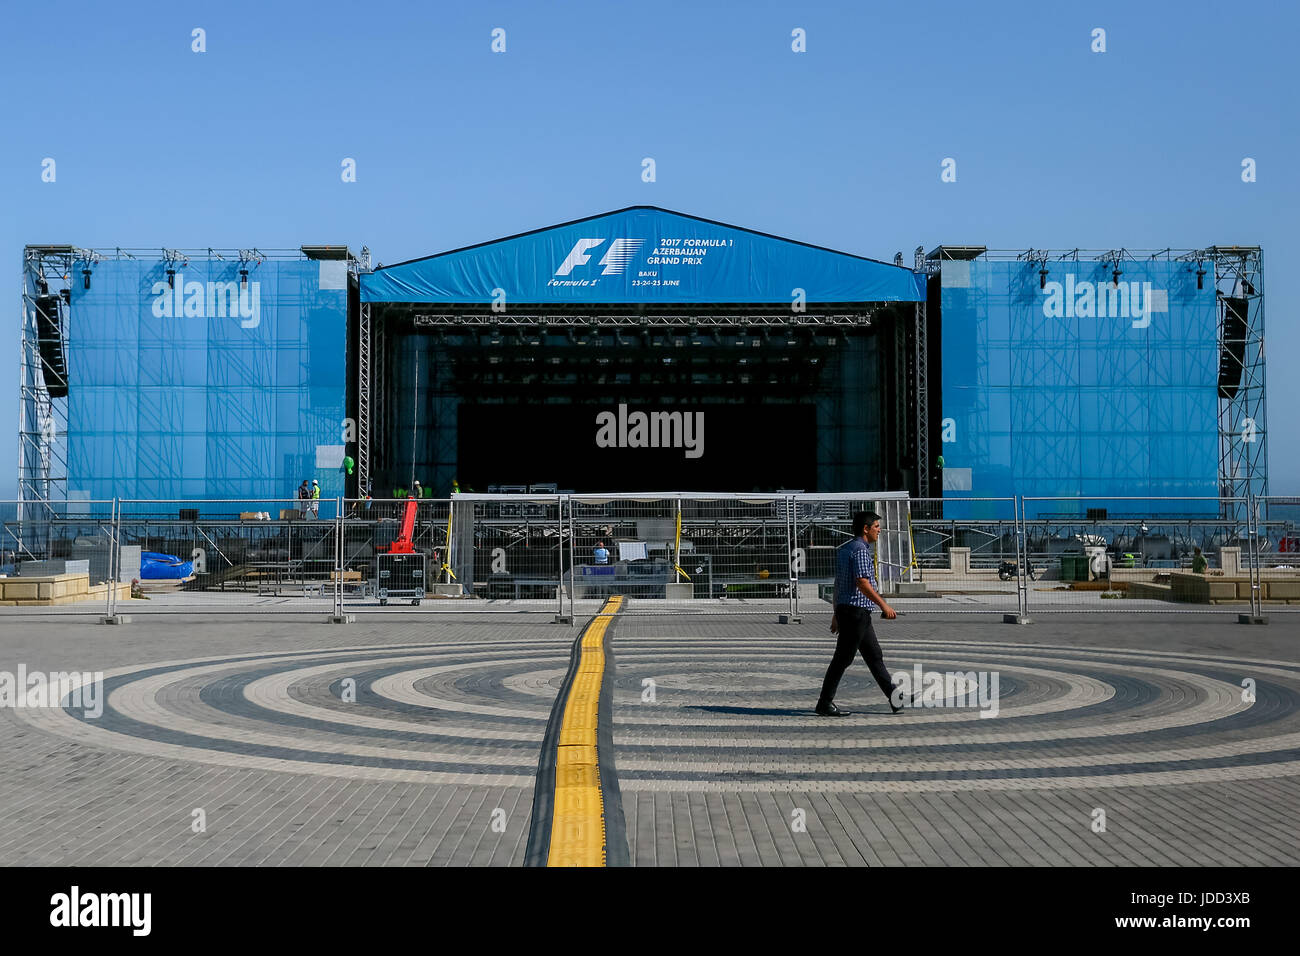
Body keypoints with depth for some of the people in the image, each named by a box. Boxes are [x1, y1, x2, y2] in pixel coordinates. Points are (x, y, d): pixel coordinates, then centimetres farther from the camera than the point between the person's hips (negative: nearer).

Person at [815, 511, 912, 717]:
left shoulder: (844, 549, 17)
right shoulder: (860, 550, -14)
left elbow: (838, 583, 20)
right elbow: (862, 583, -23)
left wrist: (836, 613, 22)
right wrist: (884, 605, -20)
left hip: (845, 609, 11)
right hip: (856, 610, -11)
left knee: (874, 656, 12)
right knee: (843, 658, -4)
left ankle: (895, 698, 17)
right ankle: (825, 704, 1)